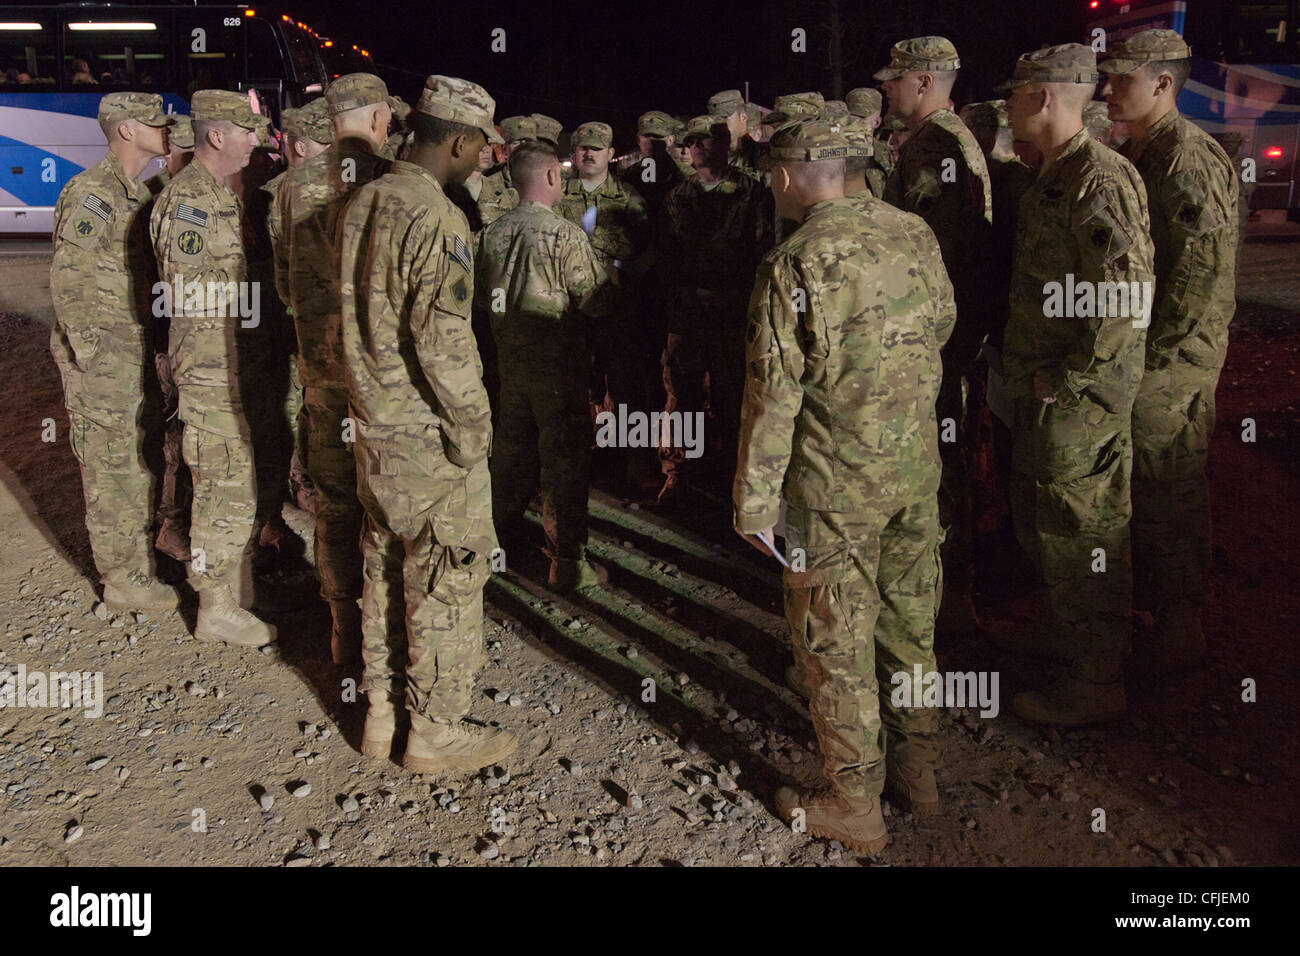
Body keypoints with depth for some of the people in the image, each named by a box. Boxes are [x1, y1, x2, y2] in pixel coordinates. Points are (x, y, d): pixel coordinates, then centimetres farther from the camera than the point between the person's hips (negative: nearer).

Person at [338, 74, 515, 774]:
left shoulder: (362, 203, 8)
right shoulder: (436, 220, -19)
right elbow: (441, 336, -25)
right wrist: (473, 421, -15)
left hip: (372, 421, 9)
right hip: (428, 432, -9)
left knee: (385, 565, 18)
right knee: (447, 577, 4)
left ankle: (380, 712, 31)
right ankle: (436, 731, 16)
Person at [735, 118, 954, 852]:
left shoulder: (795, 264, -17)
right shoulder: (915, 233, 2)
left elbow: (773, 393, -18)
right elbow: (943, 325, 17)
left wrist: (756, 500, -11)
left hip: (839, 481, -6)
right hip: (919, 464, 7)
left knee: (836, 639, 7)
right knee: (910, 622, 19)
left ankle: (856, 805, 19)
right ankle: (917, 770, 35)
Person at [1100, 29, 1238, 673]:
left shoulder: (1191, 159, -16)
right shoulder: (1130, 155, 13)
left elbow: (1202, 277, -20)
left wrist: (1149, 357, -18)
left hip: (1171, 362, -9)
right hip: (1129, 357, 9)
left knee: (1168, 498, 1)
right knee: (1137, 492, 18)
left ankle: (1178, 632, 15)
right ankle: (1142, 601, 34)